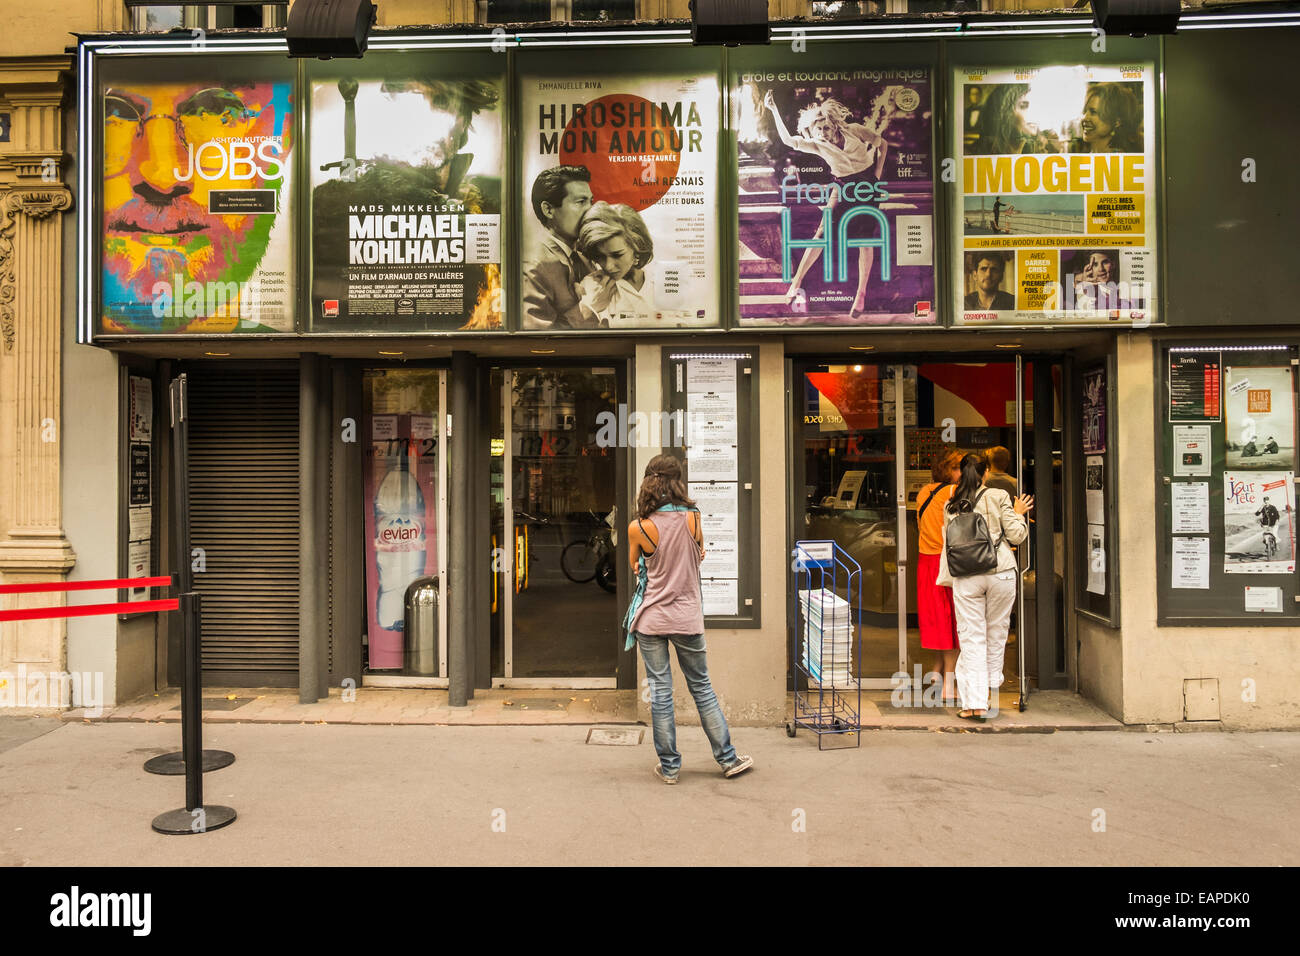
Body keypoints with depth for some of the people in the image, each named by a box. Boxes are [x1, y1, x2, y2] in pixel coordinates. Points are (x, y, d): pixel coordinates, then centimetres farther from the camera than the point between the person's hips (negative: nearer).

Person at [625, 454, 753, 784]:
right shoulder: (693, 519, -7)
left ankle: (669, 766, 17)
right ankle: (727, 759, 23)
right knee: (702, 688, 14)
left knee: (660, 692, 8)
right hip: (687, 617, 1)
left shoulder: (638, 528, -11)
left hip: (651, 620, -1)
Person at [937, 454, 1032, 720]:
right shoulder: (999, 497, -2)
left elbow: (949, 545, 10)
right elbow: (1016, 535, -1)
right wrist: (1019, 514, 15)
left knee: (971, 638, 2)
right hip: (1001, 573, -1)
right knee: (996, 632, 16)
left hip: (966, 578, 1)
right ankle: (990, 688, 30)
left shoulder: (951, 506, 5)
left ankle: (974, 703, -2)